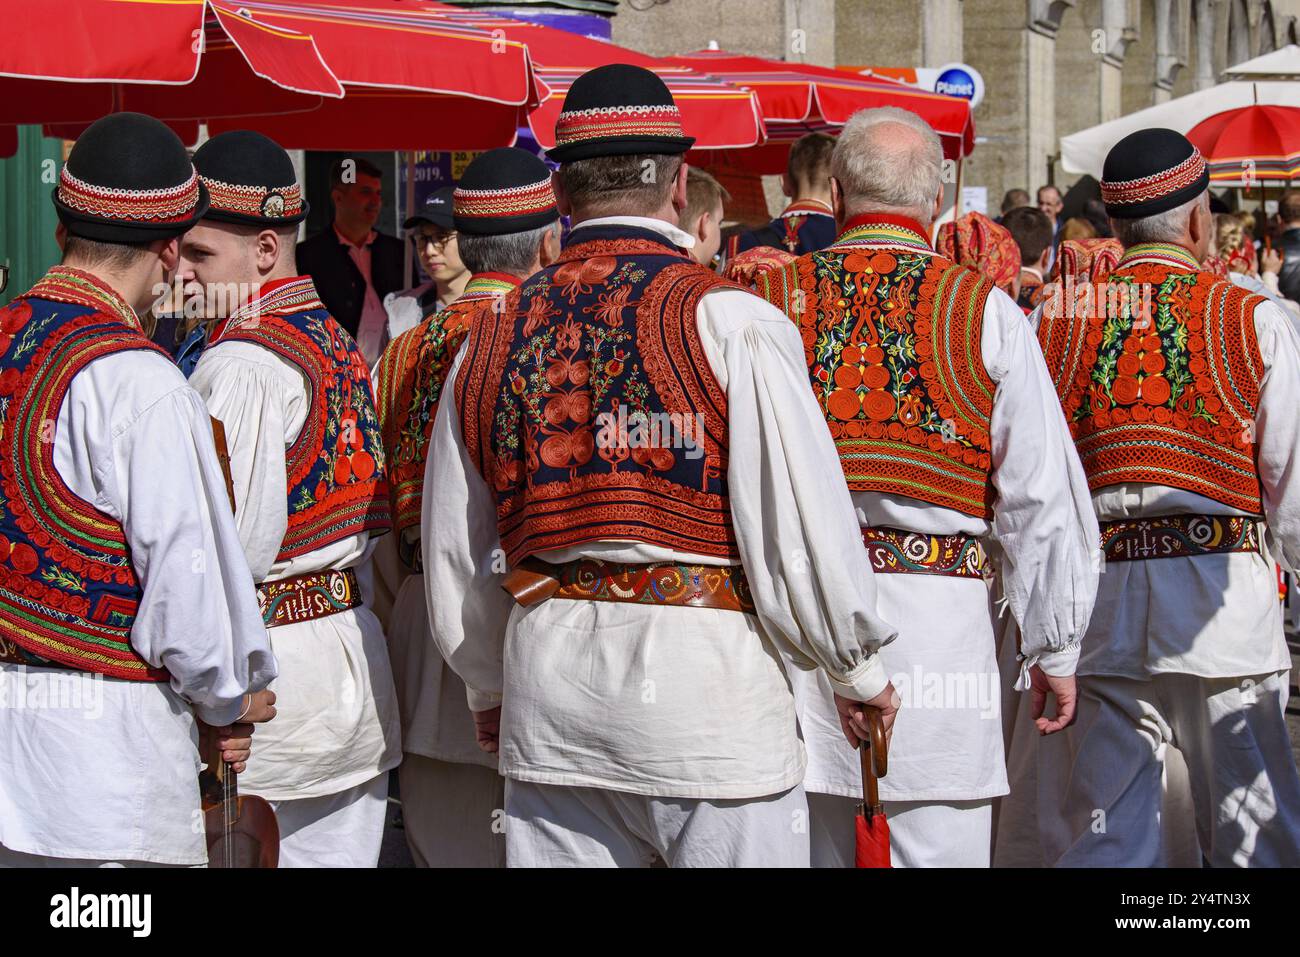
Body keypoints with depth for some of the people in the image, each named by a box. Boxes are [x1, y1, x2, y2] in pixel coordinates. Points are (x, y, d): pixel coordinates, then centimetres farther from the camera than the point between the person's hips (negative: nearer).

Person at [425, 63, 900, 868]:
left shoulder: (491, 341, 8)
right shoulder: (731, 323, -8)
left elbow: (455, 555, 14)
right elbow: (801, 521, -10)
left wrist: (490, 689, 29)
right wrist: (859, 667, 5)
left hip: (547, 687, 5)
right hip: (705, 681, -5)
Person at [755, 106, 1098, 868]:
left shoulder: (771, 300, 5)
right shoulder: (986, 310, 1)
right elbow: (1043, 495, 1)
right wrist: (1055, 648, 9)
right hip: (938, 606, -2)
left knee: (808, 842, 11)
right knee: (939, 850, 2)